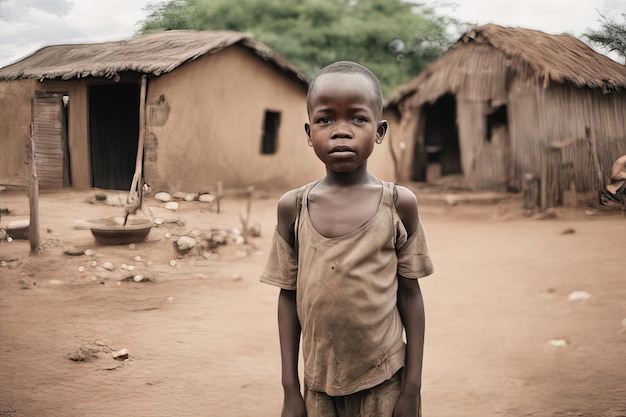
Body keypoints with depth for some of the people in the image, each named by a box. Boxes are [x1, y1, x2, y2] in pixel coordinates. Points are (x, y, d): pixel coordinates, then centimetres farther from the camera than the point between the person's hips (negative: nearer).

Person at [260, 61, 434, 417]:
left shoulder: (399, 203, -6)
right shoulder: (293, 207, -3)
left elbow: (409, 293, -2)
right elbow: (288, 296, 3)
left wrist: (413, 388, -2)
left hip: (384, 383, -1)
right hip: (320, 386, 1)